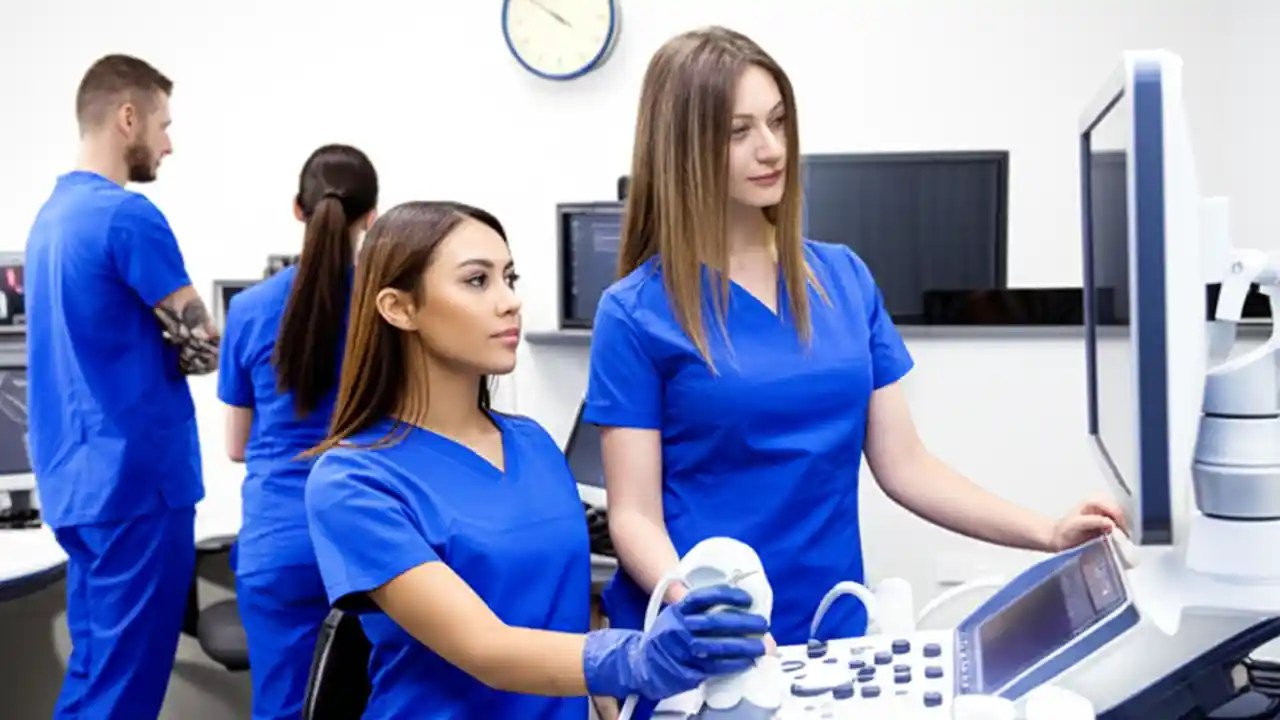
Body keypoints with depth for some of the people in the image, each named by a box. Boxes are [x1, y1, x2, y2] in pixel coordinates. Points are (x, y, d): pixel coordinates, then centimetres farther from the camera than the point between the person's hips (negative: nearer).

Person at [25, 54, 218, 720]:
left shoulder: (53, 212, 13)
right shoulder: (128, 215, -16)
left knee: (93, 666, 17)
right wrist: (181, 345, 6)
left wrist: (153, 343, 3)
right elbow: (203, 345, -12)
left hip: (77, 478, 9)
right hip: (135, 477, -9)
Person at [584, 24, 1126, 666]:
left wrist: (1047, 535, -4)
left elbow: (903, 465, 5)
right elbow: (635, 515, -10)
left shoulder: (845, 279, 4)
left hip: (833, 633, 4)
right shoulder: (636, 313, -9)